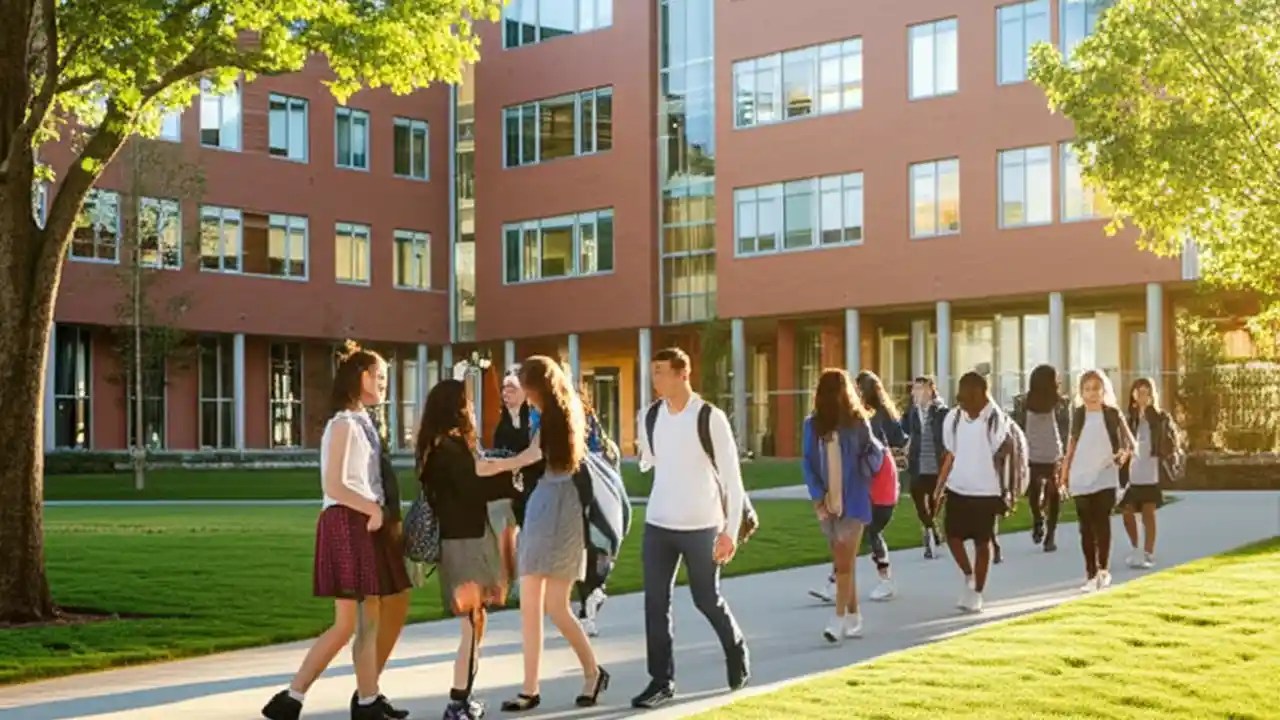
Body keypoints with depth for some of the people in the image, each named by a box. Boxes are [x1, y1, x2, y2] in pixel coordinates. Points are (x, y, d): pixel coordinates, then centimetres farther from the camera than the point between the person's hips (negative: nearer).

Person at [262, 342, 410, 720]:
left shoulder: (364, 423, 16)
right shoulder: (343, 424, -10)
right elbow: (334, 485, -18)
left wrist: (377, 513, 0)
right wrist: (374, 510, -12)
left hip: (367, 525, 9)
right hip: (347, 524, -9)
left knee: (370, 621, 9)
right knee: (346, 624, -8)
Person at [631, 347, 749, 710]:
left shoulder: (710, 417, -12)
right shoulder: (650, 416, 1)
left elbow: (732, 476, -11)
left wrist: (730, 530, -13)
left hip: (701, 526, -4)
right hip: (657, 524, 4)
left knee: (707, 600, 10)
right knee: (655, 603, 0)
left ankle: (737, 652, 37)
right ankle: (661, 681, 10)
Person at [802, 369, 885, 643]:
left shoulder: (858, 421, -5)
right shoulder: (813, 424, 1)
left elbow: (876, 457, 3)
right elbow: (808, 463, 2)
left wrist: (874, 452, -17)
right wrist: (817, 497, -6)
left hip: (853, 501, -3)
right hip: (827, 502, 3)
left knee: (845, 563, -7)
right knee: (841, 564, 11)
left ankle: (839, 620, -7)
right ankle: (853, 617, 22)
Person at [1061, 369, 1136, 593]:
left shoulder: (1112, 414, -1)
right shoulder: (1078, 414, 5)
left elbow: (1129, 440, -1)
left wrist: (1126, 452, -22)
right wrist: (1065, 472, 12)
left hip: (1105, 477, -2)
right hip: (1081, 479, 2)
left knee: (1101, 523, -8)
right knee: (1086, 527, 4)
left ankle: (1103, 570, 3)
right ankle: (1091, 574, 9)